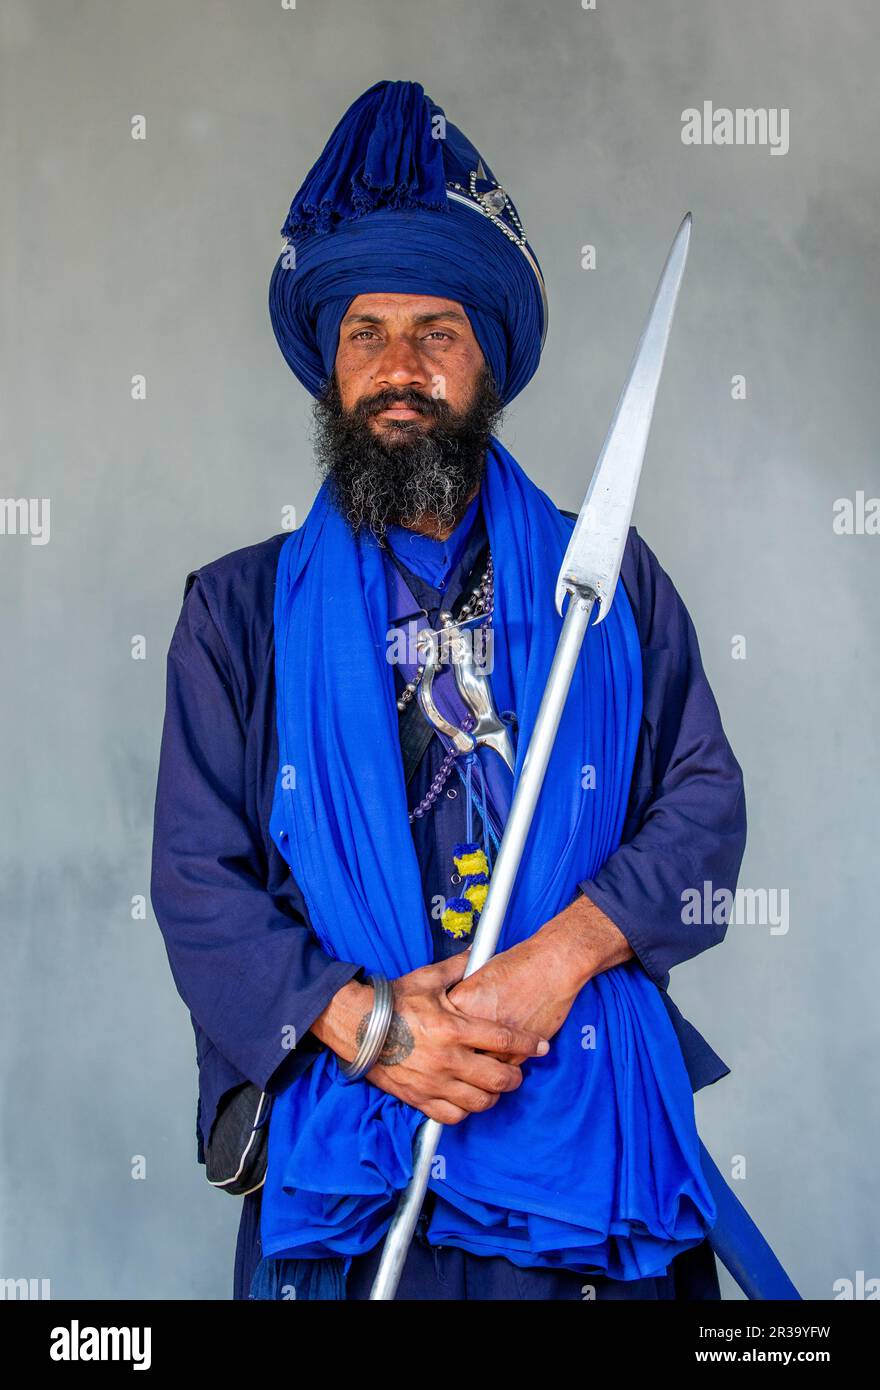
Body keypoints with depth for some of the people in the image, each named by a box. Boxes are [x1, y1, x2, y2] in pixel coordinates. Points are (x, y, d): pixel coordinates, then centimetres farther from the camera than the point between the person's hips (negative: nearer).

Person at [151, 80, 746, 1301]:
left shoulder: (609, 577, 7)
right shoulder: (240, 610, 5)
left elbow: (706, 799, 2)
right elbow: (196, 877, 0)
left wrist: (558, 958, -13)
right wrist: (359, 1018, -15)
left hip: (590, 1128, 1)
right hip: (341, 1127, 0)